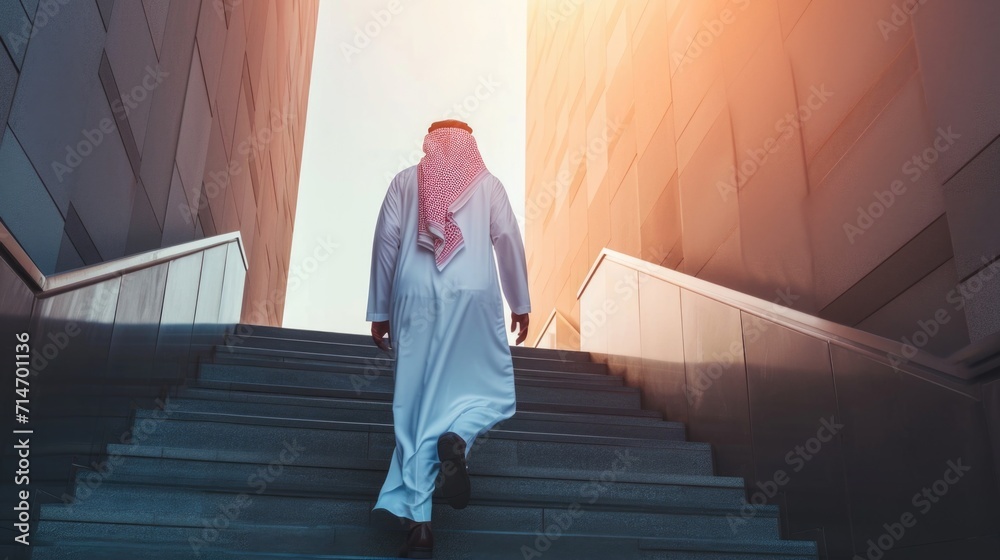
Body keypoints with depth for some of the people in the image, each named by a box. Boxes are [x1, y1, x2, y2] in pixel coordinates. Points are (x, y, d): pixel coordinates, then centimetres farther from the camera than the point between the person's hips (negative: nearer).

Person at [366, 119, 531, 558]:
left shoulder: (405, 181, 14)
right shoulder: (487, 183, 13)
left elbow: (385, 242, 7)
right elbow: (508, 240, 5)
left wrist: (379, 310, 10)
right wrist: (520, 303, 10)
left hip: (416, 297, 1)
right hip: (473, 295, -1)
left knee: (416, 399, 4)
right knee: (490, 388, 14)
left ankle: (418, 522, -1)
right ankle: (457, 438, -21)